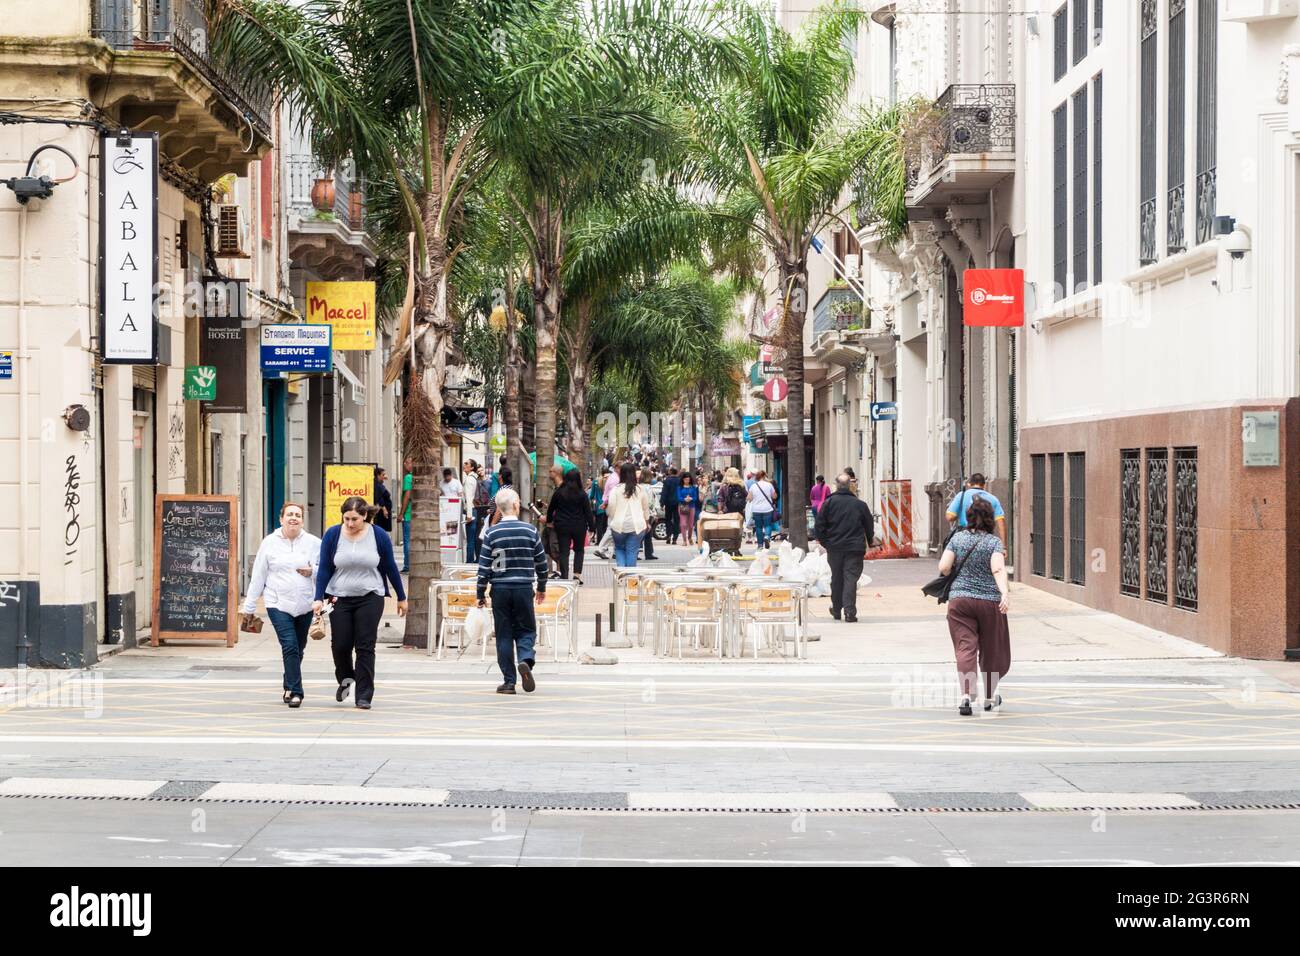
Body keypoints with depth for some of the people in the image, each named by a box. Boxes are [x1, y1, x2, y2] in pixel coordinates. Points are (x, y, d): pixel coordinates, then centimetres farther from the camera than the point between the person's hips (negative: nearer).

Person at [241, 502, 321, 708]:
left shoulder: (314, 543, 3)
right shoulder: (270, 543, 3)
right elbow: (258, 576, 7)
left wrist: (313, 571, -13)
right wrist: (249, 606, 9)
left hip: (305, 605, 2)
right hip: (278, 604, -2)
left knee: (298, 648, 10)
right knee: (290, 646, -14)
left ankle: (289, 687, 28)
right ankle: (295, 691, -13)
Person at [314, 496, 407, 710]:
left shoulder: (379, 536, -3)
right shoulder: (332, 535, -3)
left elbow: (390, 568, 5)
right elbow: (324, 569, -1)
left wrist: (401, 597, 11)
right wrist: (319, 598, -9)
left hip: (370, 598, -1)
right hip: (340, 598, 1)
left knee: (365, 647, -4)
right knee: (340, 645, 2)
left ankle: (364, 696, 1)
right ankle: (345, 679, 32)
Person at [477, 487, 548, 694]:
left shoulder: (492, 533, -4)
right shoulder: (530, 531, -1)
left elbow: (484, 566, -4)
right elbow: (541, 562, 7)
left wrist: (481, 593, 5)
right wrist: (542, 588, 20)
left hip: (500, 590, 0)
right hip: (524, 589, 0)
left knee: (504, 635, 6)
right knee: (526, 630, 12)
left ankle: (509, 681, 5)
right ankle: (525, 660, -18)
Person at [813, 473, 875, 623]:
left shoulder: (829, 503, -4)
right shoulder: (860, 504, -2)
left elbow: (819, 526, -3)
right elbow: (870, 525, 6)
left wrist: (825, 543, 9)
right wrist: (869, 541, 21)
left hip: (834, 548, 1)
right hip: (855, 548, -1)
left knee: (836, 578, 13)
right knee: (851, 578, -3)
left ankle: (836, 610, 22)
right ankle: (849, 611, -13)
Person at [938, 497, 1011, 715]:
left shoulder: (958, 538, 3)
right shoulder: (994, 541, -4)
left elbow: (943, 567, -1)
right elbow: (998, 568, -20)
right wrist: (1005, 593, -29)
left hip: (959, 599, 1)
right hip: (989, 600, -1)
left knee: (965, 648, -4)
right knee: (991, 649, 15)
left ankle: (967, 694, -23)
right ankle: (989, 697, 28)